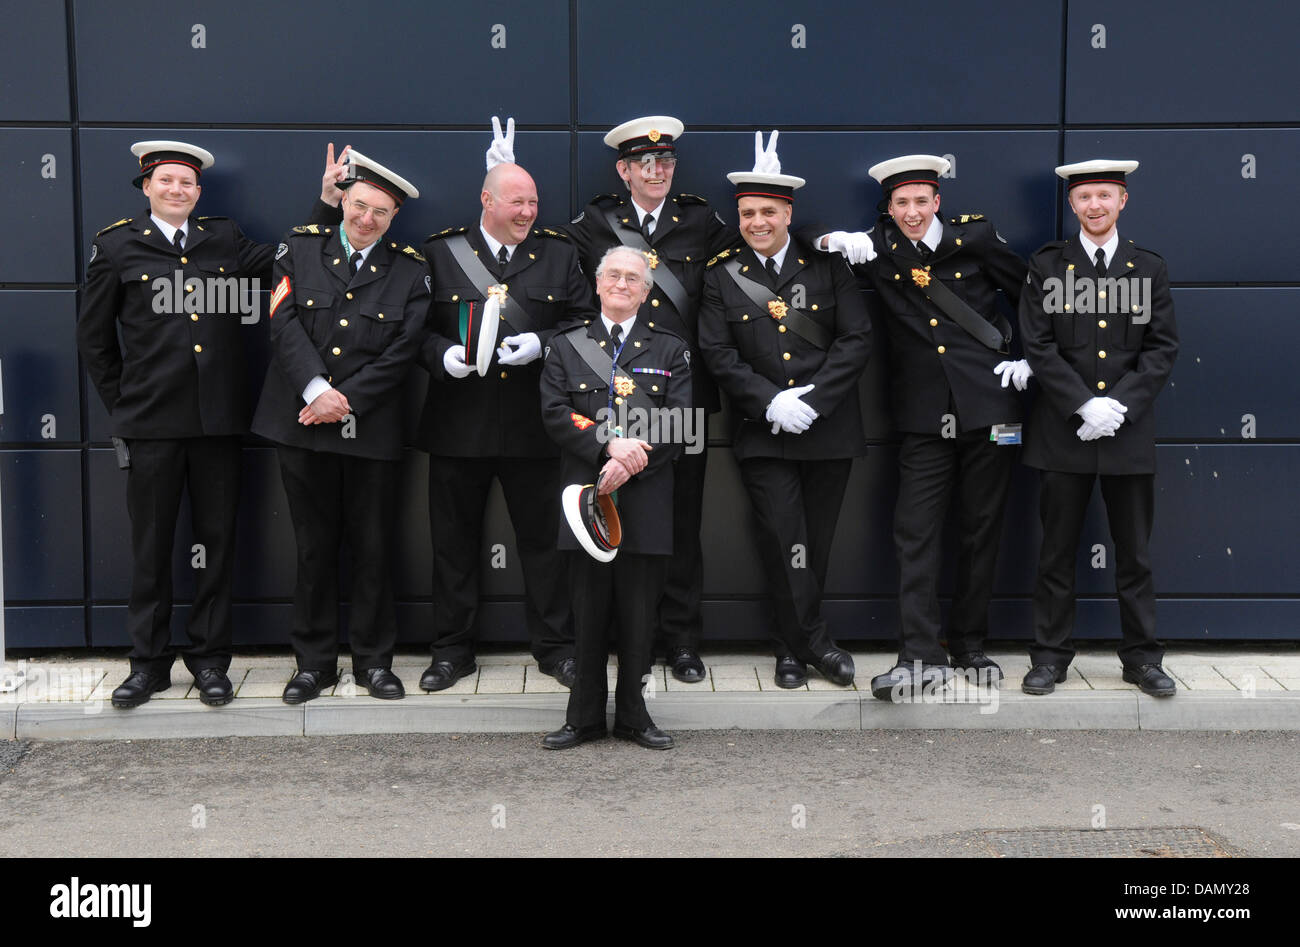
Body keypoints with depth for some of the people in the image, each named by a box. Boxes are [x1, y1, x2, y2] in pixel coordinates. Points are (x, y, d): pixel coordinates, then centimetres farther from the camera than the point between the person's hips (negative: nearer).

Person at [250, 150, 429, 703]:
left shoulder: (410, 271, 5)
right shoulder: (300, 248, 7)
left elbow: (401, 351, -3)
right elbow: (285, 322, -4)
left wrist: (347, 401, -12)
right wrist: (315, 390, -17)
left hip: (371, 428, 0)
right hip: (302, 425, 0)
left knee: (372, 548, 5)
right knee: (314, 547, 7)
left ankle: (373, 659, 18)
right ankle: (315, 661, 18)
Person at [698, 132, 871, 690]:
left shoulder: (827, 266, 3)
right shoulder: (721, 275, 3)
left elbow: (857, 339, -3)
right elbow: (718, 354, -3)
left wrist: (811, 401, -14)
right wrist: (773, 402, -16)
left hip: (828, 429, 1)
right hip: (763, 434, -1)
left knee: (817, 542, 8)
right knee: (783, 542, -7)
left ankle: (791, 644, 24)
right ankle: (814, 642, 7)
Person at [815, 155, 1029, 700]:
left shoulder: (974, 236, 4)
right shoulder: (877, 249, 4)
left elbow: (1032, 296, 13)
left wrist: (1029, 358, 6)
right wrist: (838, 243, -7)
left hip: (988, 405, 0)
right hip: (924, 415, 0)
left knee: (981, 530, 6)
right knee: (916, 532, -7)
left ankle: (971, 648, 18)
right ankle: (921, 657, -4)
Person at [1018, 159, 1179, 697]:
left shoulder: (1149, 268, 8)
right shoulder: (1046, 266, 3)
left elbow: (1163, 348, 2)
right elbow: (1039, 346, -4)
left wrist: (1120, 403, -12)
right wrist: (1085, 405, -14)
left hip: (1129, 431, 1)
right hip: (1063, 431, -1)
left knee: (1134, 551, 7)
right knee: (1056, 551, 5)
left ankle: (1142, 657, 18)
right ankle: (1050, 656, 14)